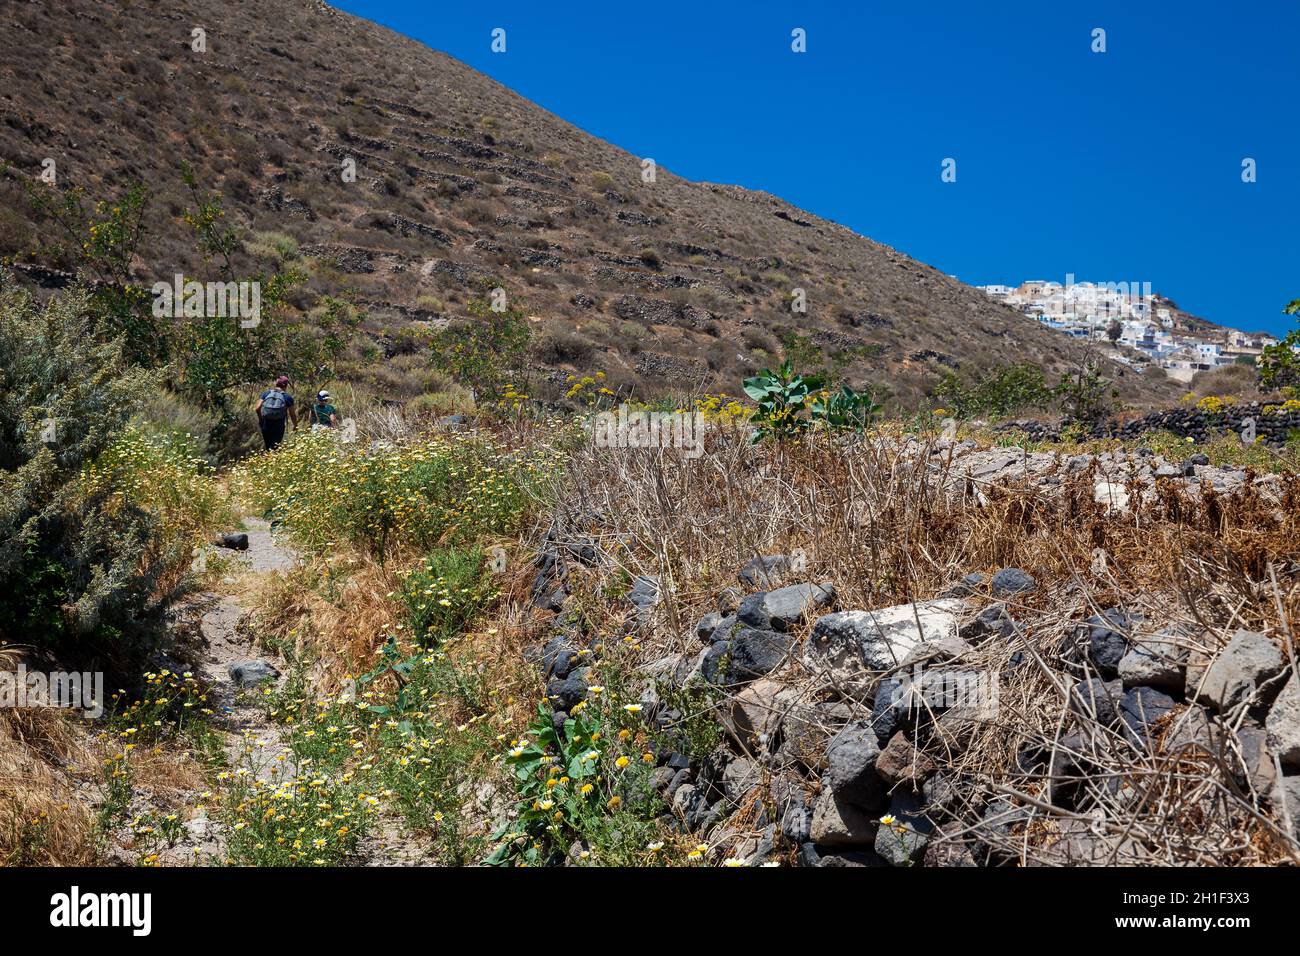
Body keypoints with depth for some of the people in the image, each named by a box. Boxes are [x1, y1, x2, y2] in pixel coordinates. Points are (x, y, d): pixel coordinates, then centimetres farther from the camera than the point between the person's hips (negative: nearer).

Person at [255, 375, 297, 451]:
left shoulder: (266, 393, 8)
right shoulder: (288, 397, 3)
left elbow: (258, 409, 1)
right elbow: (292, 414, 6)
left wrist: (260, 419, 19)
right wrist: (295, 426, 23)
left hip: (266, 424, 3)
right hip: (279, 425, -3)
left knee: (268, 446, 17)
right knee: (275, 447, -2)